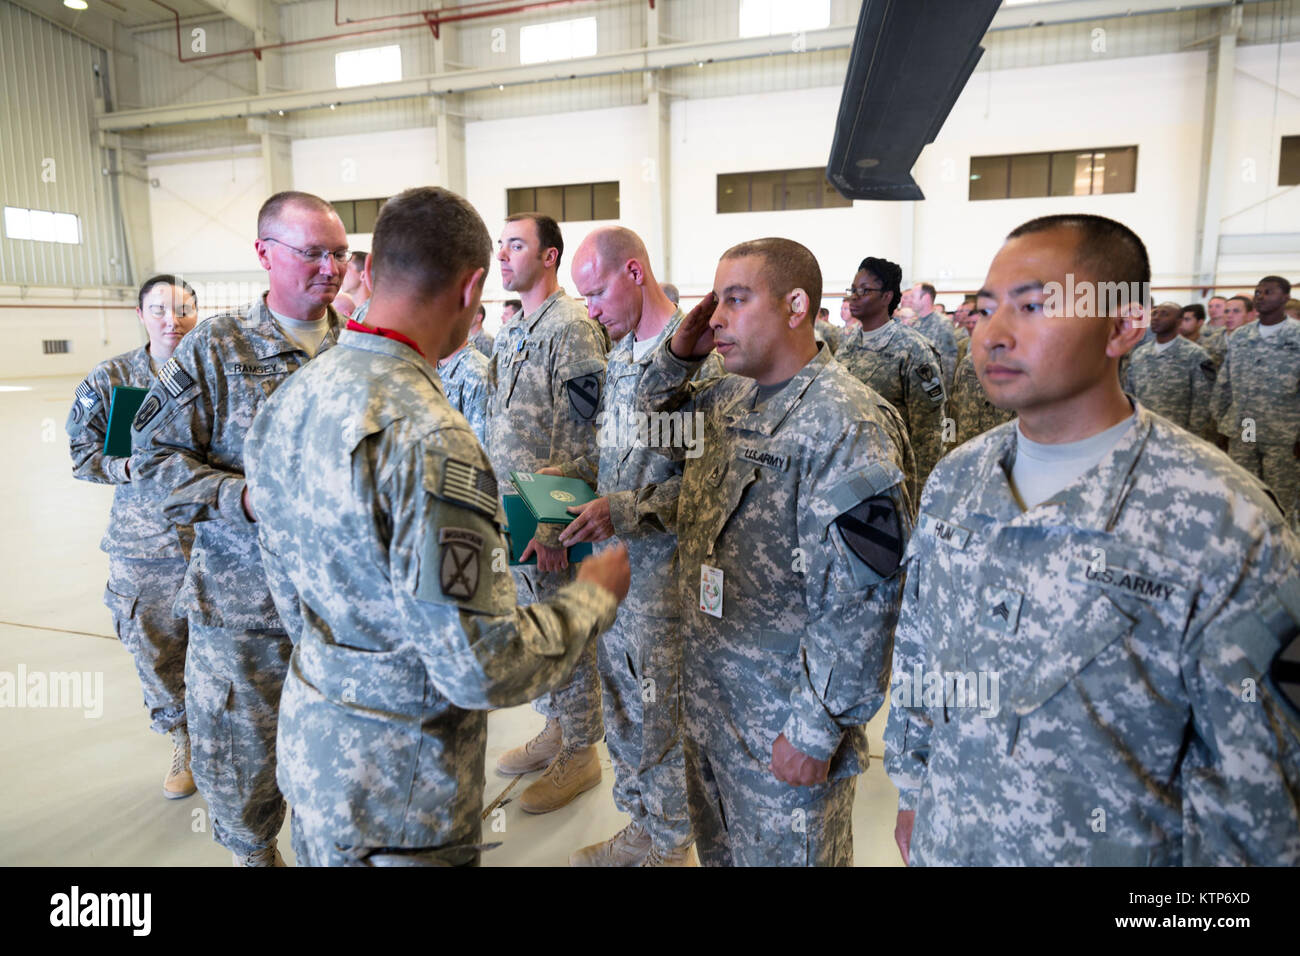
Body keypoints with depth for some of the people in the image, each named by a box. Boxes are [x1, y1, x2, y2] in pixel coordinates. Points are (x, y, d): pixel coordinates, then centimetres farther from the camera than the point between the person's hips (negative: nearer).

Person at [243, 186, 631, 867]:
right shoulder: (427, 439, -31)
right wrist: (595, 594, -13)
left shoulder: (289, 399, -2)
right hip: (394, 784, -8)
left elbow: (291, 595, 8)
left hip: (307, 729, 8)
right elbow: (479, 670, -27)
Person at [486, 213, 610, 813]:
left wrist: (555, 525, -23)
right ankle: (555, 731, 38)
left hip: (549, 518, -9)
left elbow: (585, 439, -20)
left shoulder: (572, 327, -15)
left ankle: (580, 755, 23)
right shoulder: (511, 328, 13)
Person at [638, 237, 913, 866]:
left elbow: (860, 598, -24)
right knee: (716, 847, 27)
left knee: (782, 853, 15)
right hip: (707, 693, 8)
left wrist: (818, 728, -20)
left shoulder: (844, 423, -22)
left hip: (784, 722, -7)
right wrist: (678, 355, 2)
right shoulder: (725, 398, 4)